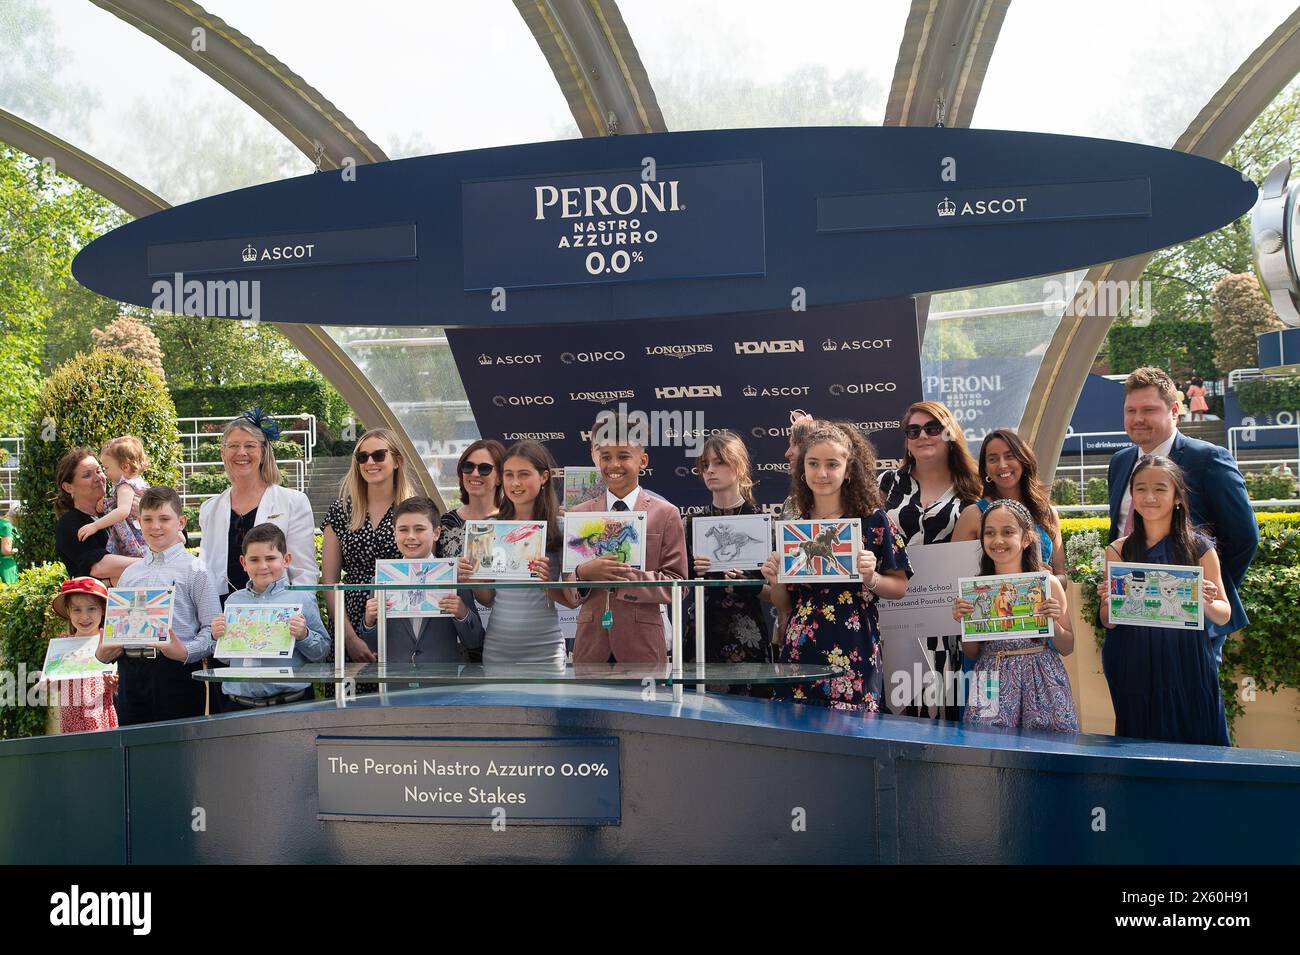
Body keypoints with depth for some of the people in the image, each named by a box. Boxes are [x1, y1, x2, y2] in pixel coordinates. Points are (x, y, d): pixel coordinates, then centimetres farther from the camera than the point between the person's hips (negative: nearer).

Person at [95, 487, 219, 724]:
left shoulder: (195, 571, 0)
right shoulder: (129, 574, 18)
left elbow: (212, 628, -6)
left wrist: (186, 652, -21)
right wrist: (102, 653, 2)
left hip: (175, 669, -5)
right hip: (130, 671, 5)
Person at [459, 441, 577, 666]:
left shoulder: (560, 528, -6)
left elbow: (572, 600, -4)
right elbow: (488, 598, 10)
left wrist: (547, 583, -21)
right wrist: (470, 580, -8)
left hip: (543, 648, -3)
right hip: (496, 647, 3)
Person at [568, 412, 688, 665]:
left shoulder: (666, 514, 2)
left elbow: (677, 584, -3)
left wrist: (628, 575, -16)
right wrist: (584, 573, -13)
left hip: (643, 643, -2)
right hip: (591, 642, 2)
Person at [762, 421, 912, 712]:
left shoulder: (873, 519, -1)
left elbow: (899, 587, 1)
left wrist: (870, 578, -17)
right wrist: (775, 582, -5)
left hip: (852, 653, -3)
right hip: (800, 654, 3)